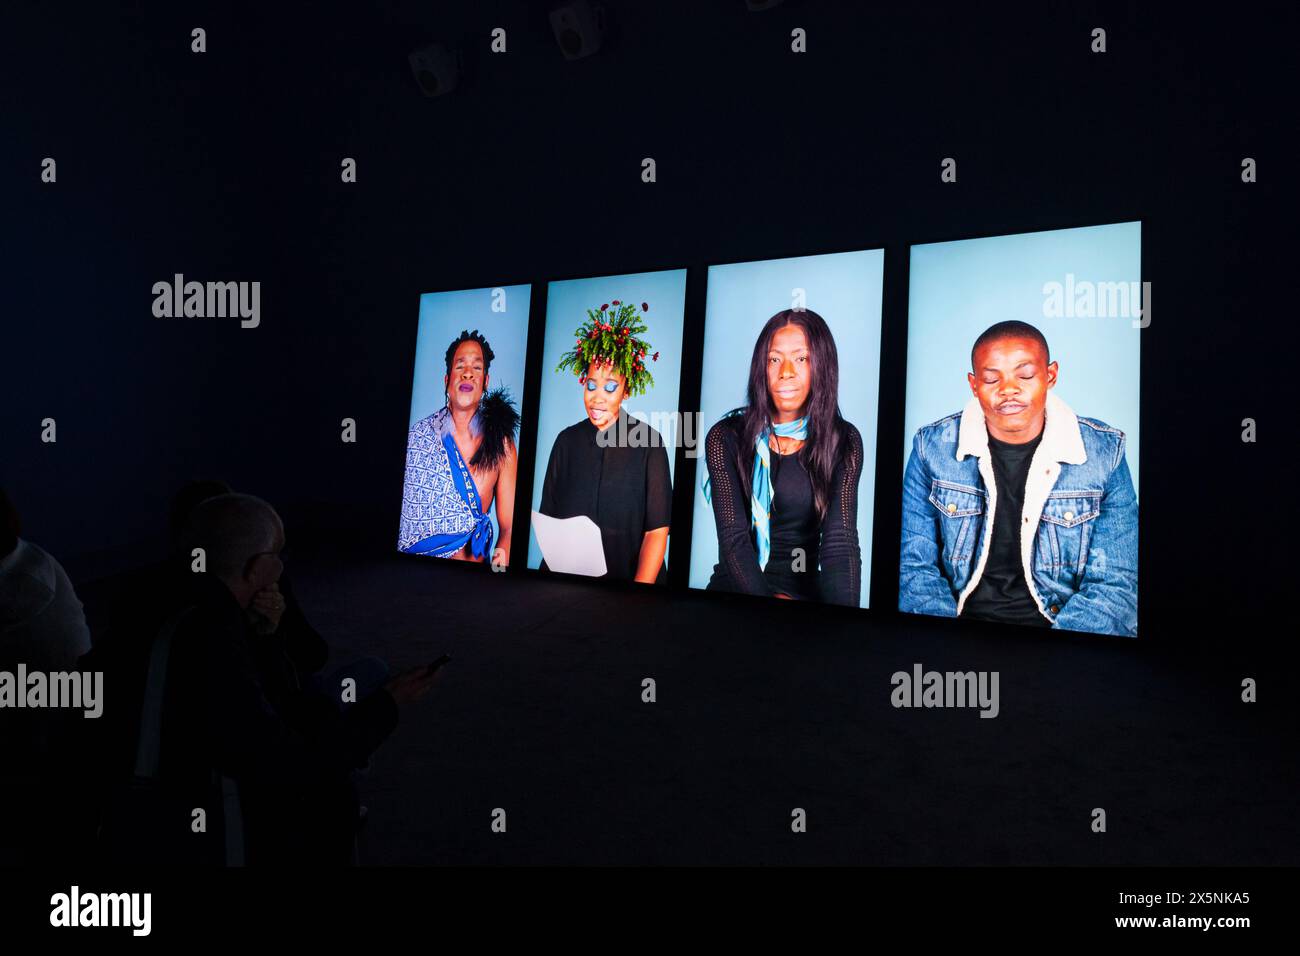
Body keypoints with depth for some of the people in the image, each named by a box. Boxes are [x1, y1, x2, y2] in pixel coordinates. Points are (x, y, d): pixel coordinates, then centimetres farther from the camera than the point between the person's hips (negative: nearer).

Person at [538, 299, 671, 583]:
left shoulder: (648, 441, -3)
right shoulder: (567, 440, 6)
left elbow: (657, 530, -6)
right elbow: (547, 518, 7)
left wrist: (639, 592, -18)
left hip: (629, 574, -2)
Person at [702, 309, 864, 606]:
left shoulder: (845, 442, -2)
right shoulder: (725, 438, -5)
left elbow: (841, 542, -12)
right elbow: (733, 538, -13)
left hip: (806, 592, 1)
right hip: (739, 588, -1)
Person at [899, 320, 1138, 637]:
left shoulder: (1105, 453, -2)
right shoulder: (932, 447, -2)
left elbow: (1116, 582, -2)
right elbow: (914, 566, -1)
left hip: (1062, 625, 1)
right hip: (962, 617, -1)